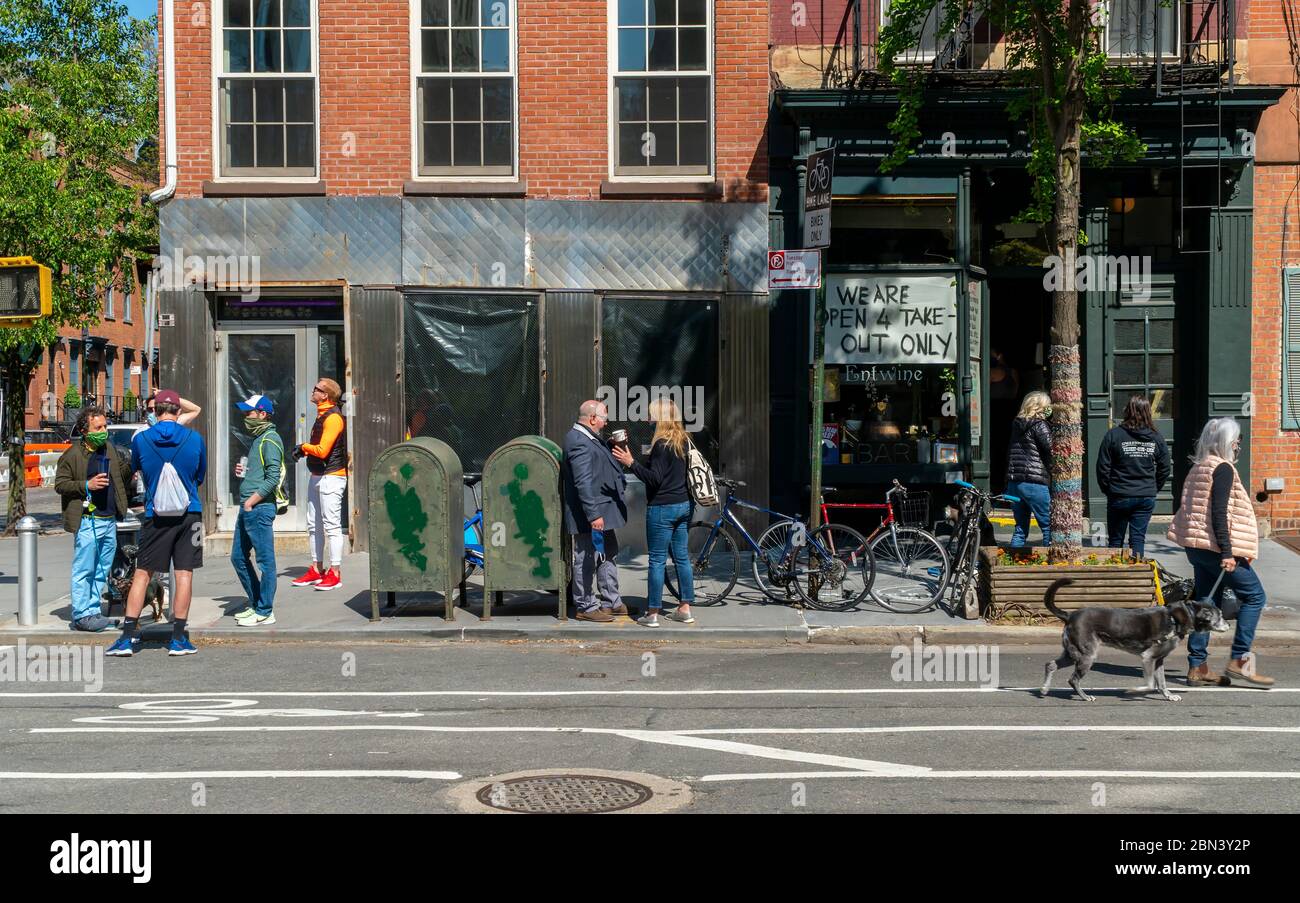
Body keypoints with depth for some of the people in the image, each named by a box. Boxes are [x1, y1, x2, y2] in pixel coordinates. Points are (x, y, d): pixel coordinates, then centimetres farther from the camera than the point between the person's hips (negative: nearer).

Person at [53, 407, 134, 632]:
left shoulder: (110, 449, 13)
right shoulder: (73, 455, -6)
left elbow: (124, 472, 24)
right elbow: (59, 484, -6)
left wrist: (133, 463, 3)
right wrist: (86, 485, -17)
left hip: (110, 521, 7)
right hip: (87, 522, -7)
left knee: (102, 571, 12)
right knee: (84, 571, -4)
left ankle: (94, 611, 20)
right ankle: (82, 616, 0)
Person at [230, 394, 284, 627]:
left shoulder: (270, 440, -11)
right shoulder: (258, 439, 19)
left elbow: (273, 478, -19)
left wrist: (252, 501, -17)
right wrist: (243, 472, 11)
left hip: (260, 509, -10)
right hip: (247, 509, 10)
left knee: (265, 559, -4)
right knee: (238, 557, 14)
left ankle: (265, 612, 1)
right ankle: (256, 604, 23)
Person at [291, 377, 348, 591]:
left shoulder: (333, 417, -15)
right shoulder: (321, 416, 16)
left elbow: (322, 450, -21)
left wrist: (304, 447, -5)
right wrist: (304, 451, 2)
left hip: (331, 476, -10)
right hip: (317, 476, 10)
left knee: (331, 525, -8)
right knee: (314, 525, 14)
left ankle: (335, 573, -6)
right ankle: (316, 570, 21)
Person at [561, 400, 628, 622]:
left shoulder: (590, 439, 13)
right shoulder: (579, 443, -20)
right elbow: (583, 482, -26)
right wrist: (594, 515, -27)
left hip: (603, 512, 11)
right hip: (589, 516, -11)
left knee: (608, 555, 19)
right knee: (587, 560, -1)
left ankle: (611, 602, 30)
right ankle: (586, 607, 7)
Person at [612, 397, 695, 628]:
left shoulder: (662, 444, -16)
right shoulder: (684, 441, 9)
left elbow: (654, 479, -19)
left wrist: (631, 462, -21)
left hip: (662, 507, -8)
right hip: (684, 505, 8)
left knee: (657, 560, -3)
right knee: (681, 557, 12)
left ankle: (652, 614, -1)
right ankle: (685, 609, 16)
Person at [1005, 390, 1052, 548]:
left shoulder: (1016, 425, 15)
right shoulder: (1039, 425, -6)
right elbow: (1052, 451, -14)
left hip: (1013, 481, 7)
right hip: (1034, 482, -7)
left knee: (1020, 528, 12)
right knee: (1049, 526, -3)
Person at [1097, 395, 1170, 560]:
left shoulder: (1113, 435, -9)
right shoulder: (1156, 438, 0)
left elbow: (1102, 467, -7)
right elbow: (1165, 469, 6)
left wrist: (1108, 490, 7)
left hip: (1119, 497, -2)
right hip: (1146, 498, 2)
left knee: (1115, 540, 9)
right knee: (1138, 539, 7)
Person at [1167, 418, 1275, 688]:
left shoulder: (1199, 467, 16)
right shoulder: (1223, 468, -12)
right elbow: (1219, 513, -19)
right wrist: (1227, 553, -21)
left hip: (1196, 546, 9)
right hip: (1215, 546, -9)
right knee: (1254, 595, 0)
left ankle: (1198, 666, 10)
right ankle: (1239, 660, -5)